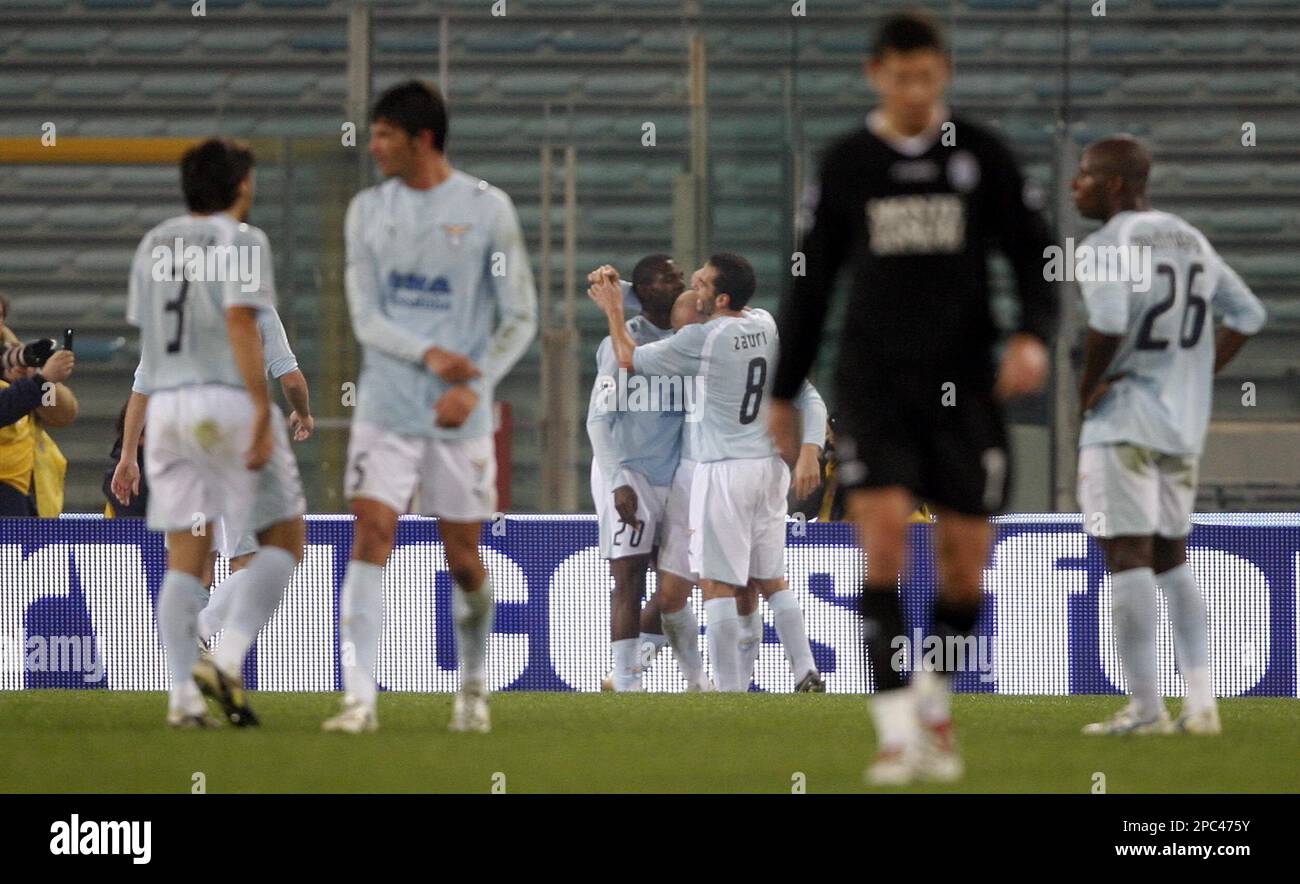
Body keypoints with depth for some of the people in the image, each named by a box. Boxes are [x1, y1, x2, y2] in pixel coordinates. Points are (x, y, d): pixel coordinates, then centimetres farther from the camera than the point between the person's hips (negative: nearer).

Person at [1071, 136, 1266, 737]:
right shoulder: (1192, 241, 14)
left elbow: (1108, 326, -25)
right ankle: (1200, 703, 8)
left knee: (1127, 558, -6)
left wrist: (1085, 391, -11)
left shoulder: (1110, 243, -11)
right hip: (1184, 422, 8)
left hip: (1123, 421, -8)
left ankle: (1145, 707, -9)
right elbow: (1249, 315, 19)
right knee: (1171, 559, 14)